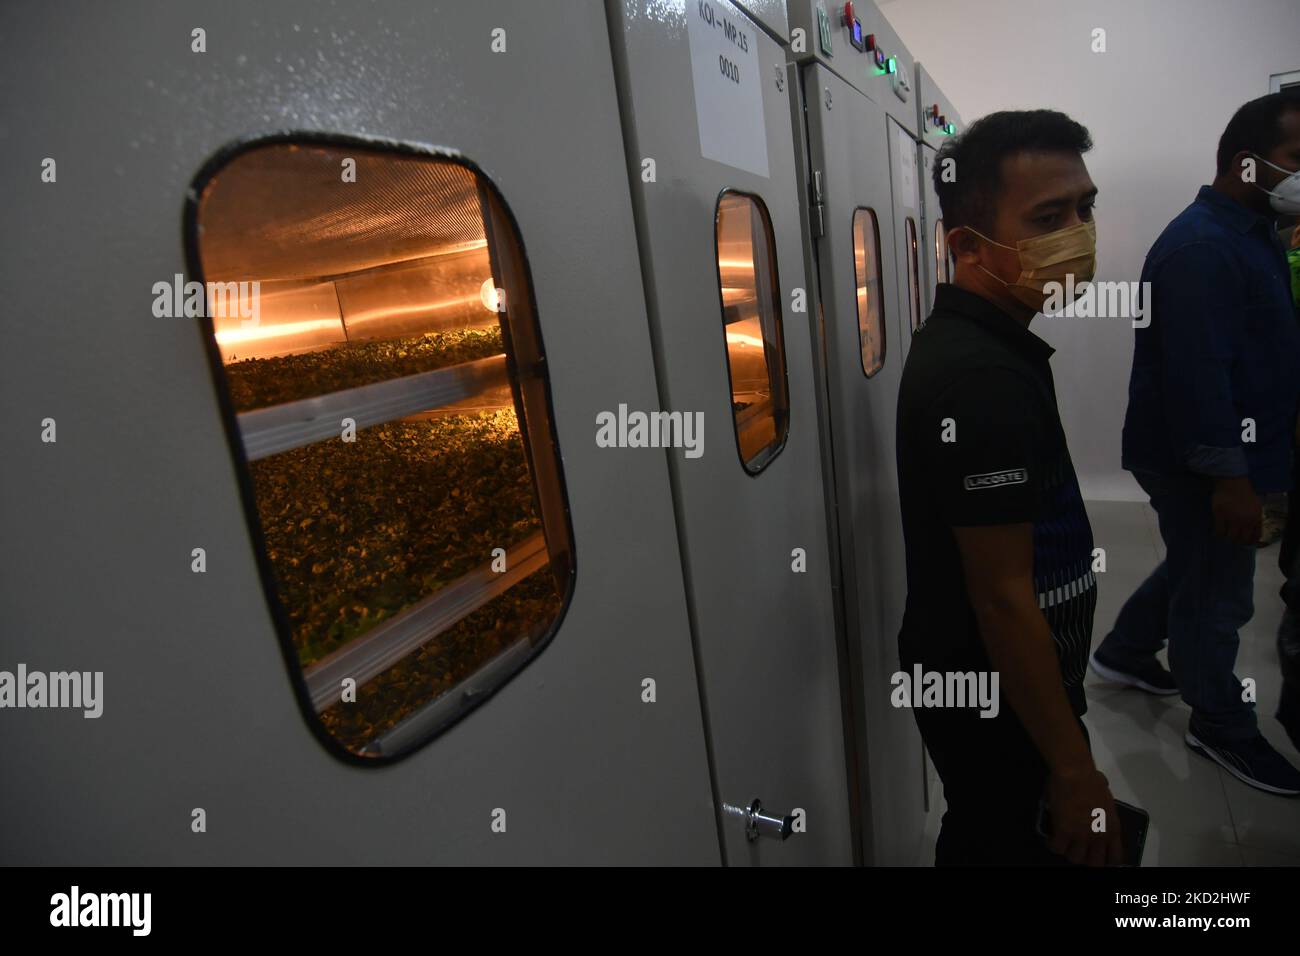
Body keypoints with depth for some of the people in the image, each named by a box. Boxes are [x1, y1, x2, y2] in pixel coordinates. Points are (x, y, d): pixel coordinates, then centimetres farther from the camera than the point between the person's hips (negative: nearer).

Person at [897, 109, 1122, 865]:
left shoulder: (966, 341, 4)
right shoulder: (984, 378, -28)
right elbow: (1003, 598, -27)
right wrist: (1073, 767, -17)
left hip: (975, 676, 9)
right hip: (997, 696, -9)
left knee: (985, 837, 28)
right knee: (1007, 846, 16)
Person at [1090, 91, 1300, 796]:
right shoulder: (1202, 246, -21)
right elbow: (1197, 371, -28)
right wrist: (1229, 477, -27)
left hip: (1230, 451, 10)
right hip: (1198, 461, -10)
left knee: (1198, 567, 25)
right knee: (1217, 595, 5)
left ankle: (1122, 653, 43)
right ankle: (1221, 727, 25)